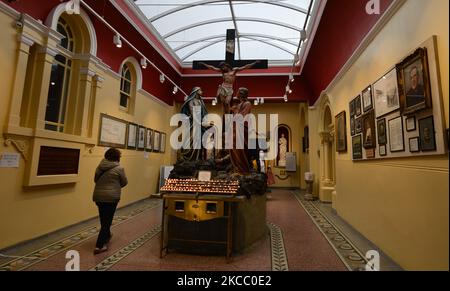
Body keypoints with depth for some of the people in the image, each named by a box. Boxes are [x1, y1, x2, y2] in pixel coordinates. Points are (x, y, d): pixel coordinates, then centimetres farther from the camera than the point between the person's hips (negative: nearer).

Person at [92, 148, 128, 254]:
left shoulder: (100, 167, 4)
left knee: (104, 219, 23)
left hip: (98, 196, 6)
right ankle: (99, 246, 5)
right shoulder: (119, 168, -12)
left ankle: (107, 236, 43)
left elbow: (95, 180, 14)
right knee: (107, 221, 3)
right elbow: (124, 182, -3)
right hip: (111, 197, -6)